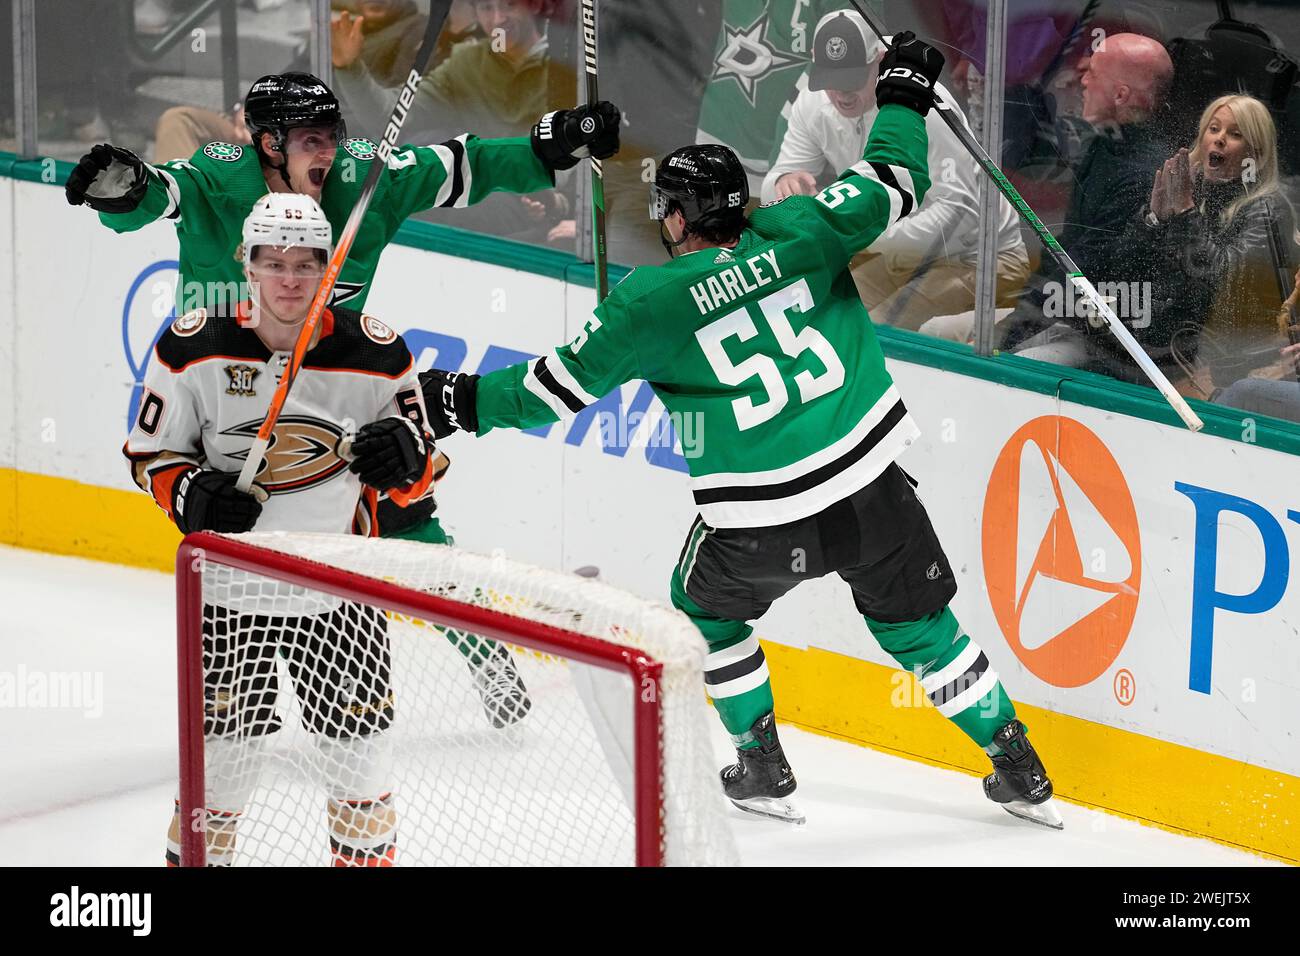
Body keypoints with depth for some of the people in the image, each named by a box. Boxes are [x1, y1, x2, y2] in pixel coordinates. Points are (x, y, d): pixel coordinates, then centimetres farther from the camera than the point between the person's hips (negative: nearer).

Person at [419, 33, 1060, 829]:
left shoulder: (652, 301, -5)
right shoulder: (794, 235, -1)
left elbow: (560, 388, 1)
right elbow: (888, 189, 7)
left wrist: (470, 402, 15)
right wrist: (902, 99, 23)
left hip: (761, 522, -2)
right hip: (870, 486, 3)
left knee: (706, 606, 28)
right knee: (917, 622, 20)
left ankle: (765, 769, 28)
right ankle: (1019, 770, 20)